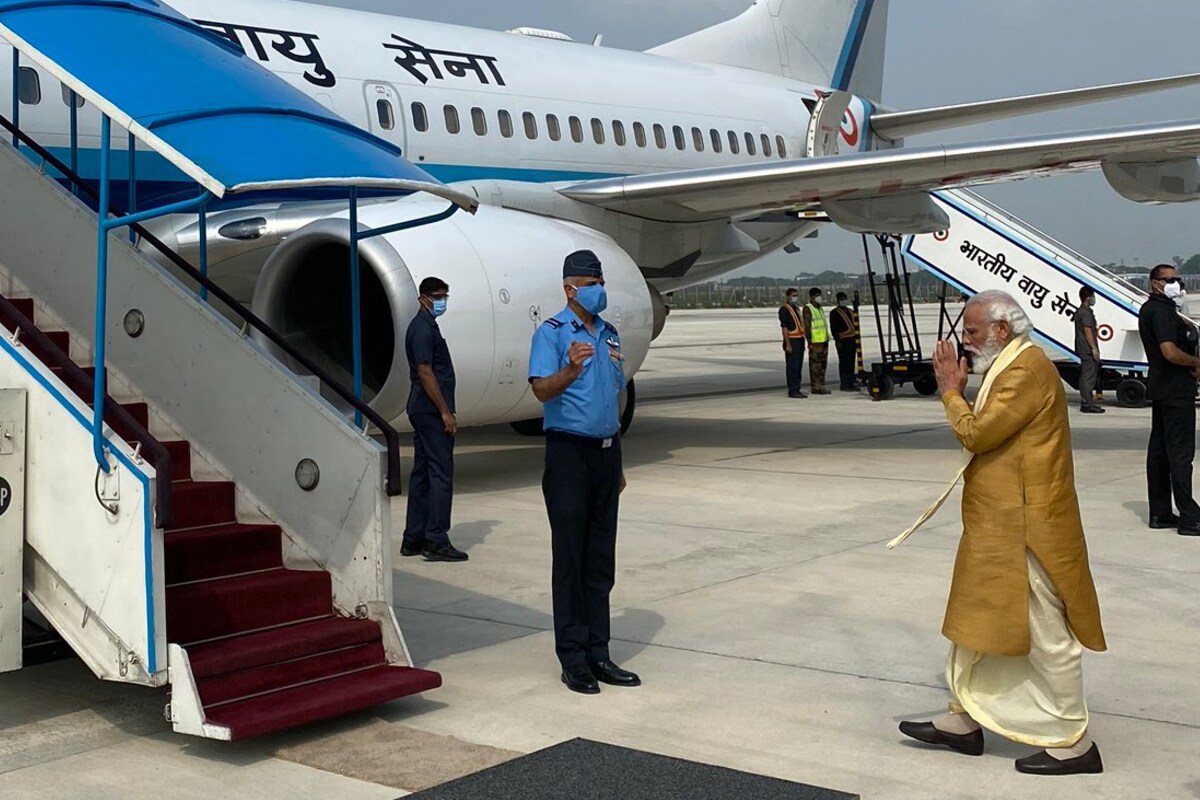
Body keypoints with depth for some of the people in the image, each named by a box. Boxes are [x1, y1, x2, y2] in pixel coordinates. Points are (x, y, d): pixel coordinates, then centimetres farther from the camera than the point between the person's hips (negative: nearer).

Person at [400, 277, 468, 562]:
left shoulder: (426, 326, 19)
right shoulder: (423, 328, -13)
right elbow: (425, 372, -19)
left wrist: (444, 410, 21)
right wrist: (445, 412, -19)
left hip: (423, 411, 11)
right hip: (431, 411, -11)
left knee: (422, 474, 12)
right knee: (441, 474, -8)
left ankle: (413, 539, 16)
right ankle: (436, 541, -7)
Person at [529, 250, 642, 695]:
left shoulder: (609, 334, 15)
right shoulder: (551, 333, -7)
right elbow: (542, 390, -20)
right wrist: (571, 368, -41)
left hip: (606, 450, 7)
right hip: (569, 453, -7)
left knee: (601, 559, 9)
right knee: (570, 558, -2)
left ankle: (598, 653, 16)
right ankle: (573, 659, 4)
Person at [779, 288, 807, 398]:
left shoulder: (796, 309, 19)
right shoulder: (784, 309, -9)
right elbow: (784, 328, -15)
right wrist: (788, 344, -20)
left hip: (800, 340, 9)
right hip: (792, 340, -9)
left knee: (799, 367, 9)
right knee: (792, 366, -7)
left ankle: (796, 389, 14)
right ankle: (792, 390, -6)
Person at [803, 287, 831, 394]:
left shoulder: (820, 309, 19)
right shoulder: (808, 309, -7)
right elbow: (807, 326, -12)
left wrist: (827, 340, 20)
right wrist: (809, 342, -18)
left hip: (824, 341, 8)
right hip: (815, 342, -8)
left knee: (823, 364, 9)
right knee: (815, 365, -8)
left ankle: (821, 386, 14)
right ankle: (814, 387, -6)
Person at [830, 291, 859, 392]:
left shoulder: (850, 312, 20)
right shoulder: (835, 313, -2)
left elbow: (855, 326, 24)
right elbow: (833, 328, -8)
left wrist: (857, 338, 17)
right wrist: (837, 340, -15)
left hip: (852, 340, 7)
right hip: (843, 341, -7)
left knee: (851, 363, 9)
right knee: (844, 363, -8)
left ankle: (850, 383, 14)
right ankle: (844, 384, -6)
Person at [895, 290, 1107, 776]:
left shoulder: (1027, 369, -18)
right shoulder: (1010, 366, 15)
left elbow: (977, 434, -22)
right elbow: (988, 431, 15)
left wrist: (951, 392, -7)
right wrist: (959, 392, 4)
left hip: (1024, 529, -11)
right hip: (999, 526, 11)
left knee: (1046, 633, -2)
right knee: (983, 621, 16)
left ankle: (1073, 742, 8)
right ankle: (964, 721, 26)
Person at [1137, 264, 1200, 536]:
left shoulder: (1148, 309, 15)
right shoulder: (1162, 311, -16)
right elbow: (1170, 351, -26)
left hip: (1160, 388, 10)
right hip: (1176, 390, -10)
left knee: (1159, 451, 11)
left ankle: (1160, 513, 17)